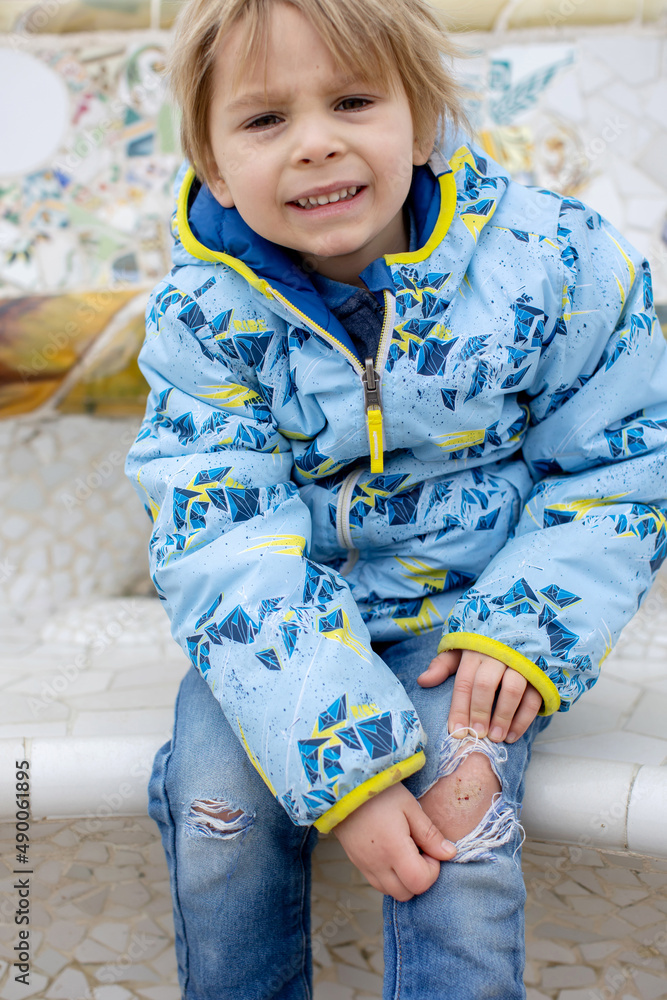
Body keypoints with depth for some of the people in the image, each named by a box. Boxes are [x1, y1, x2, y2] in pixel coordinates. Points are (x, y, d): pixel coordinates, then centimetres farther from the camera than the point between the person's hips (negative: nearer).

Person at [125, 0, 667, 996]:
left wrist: (529, 629, -19)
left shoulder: (554, 262, -14)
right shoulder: (203, 316, -13)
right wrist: (345, 764, -27)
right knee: (216, 807, -16)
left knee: (460, 840, -22)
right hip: (286, 615, 1)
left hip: (468, 608, -1)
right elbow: (219, 541, -18)